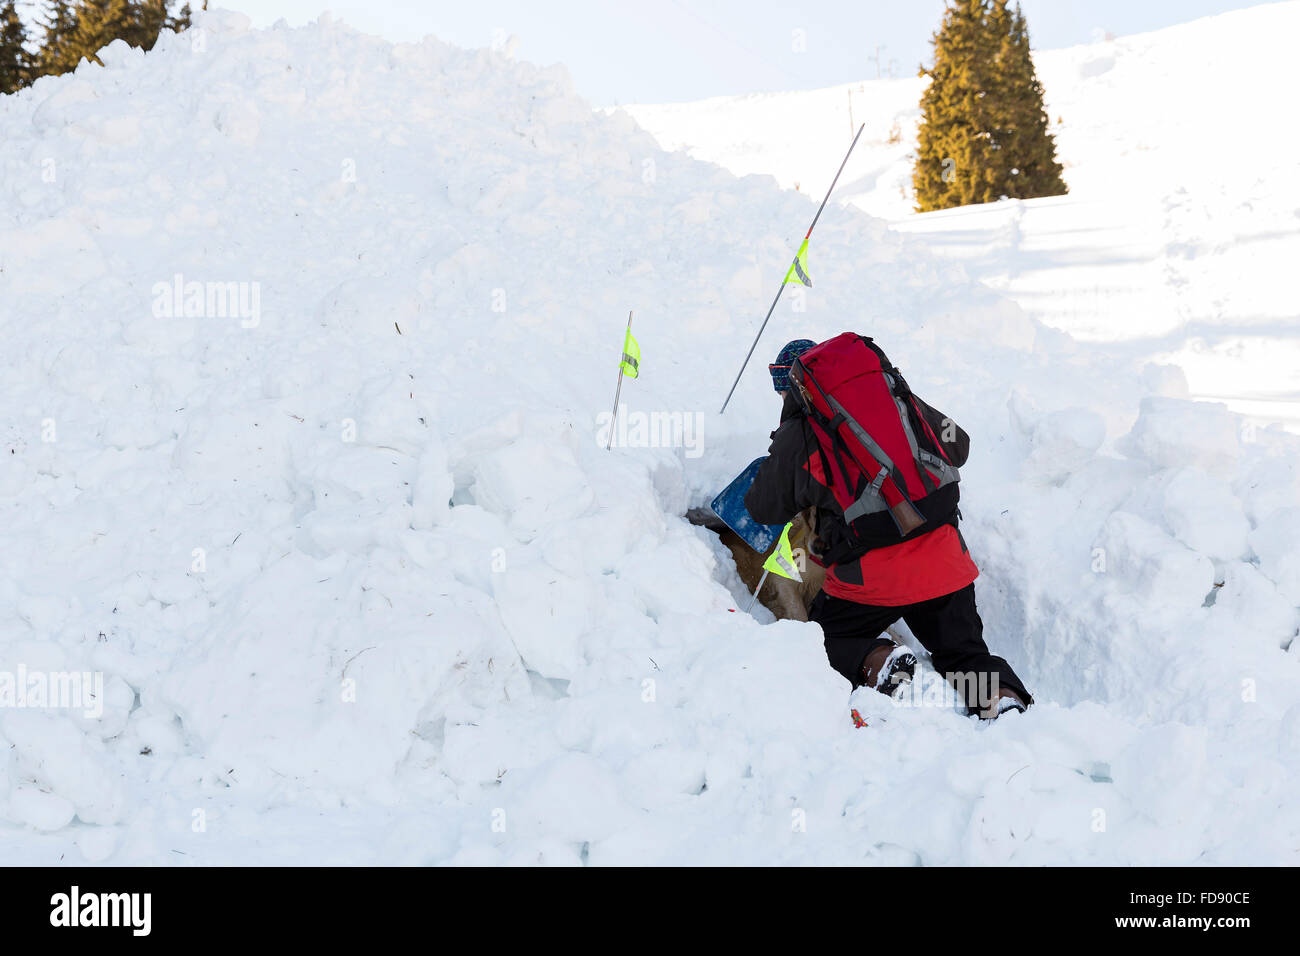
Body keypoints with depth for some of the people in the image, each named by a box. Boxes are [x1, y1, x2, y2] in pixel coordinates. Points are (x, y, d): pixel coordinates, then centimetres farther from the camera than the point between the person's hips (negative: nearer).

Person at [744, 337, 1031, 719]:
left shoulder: (796, 436, -1)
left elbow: (764, 509, 13)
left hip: (871, 574, -4)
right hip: (945, 560, 4)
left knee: (822, 642, 20)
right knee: (964, 653, 23)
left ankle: (878, 661, -9)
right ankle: (1002, 695, -7)